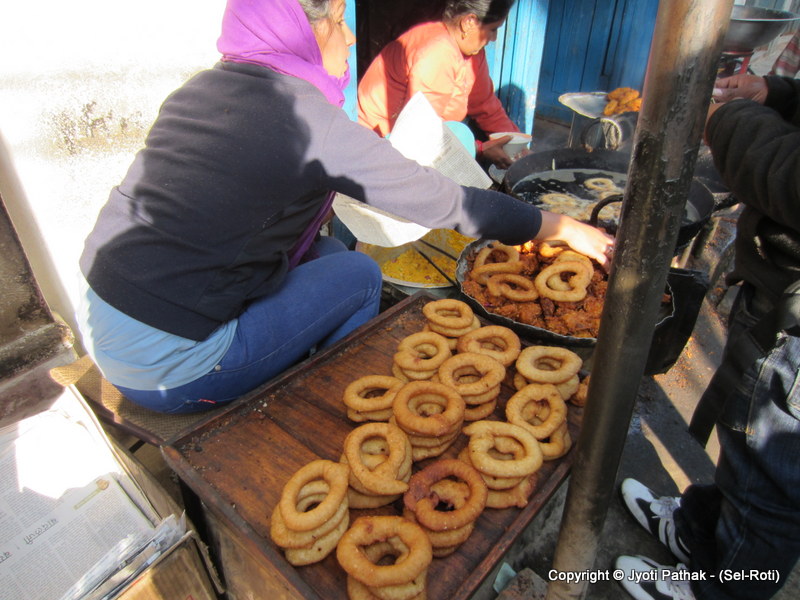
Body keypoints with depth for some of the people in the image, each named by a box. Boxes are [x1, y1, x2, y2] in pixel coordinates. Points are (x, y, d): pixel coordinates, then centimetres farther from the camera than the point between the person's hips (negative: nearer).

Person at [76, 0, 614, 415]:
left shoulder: (203, 86, 6)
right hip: (163, 371, -8)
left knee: (326, 250, 11)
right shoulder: (310, 119, -17)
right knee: (360, 276, 0)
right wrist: (564, 228, 0)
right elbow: (446, 204, -13)